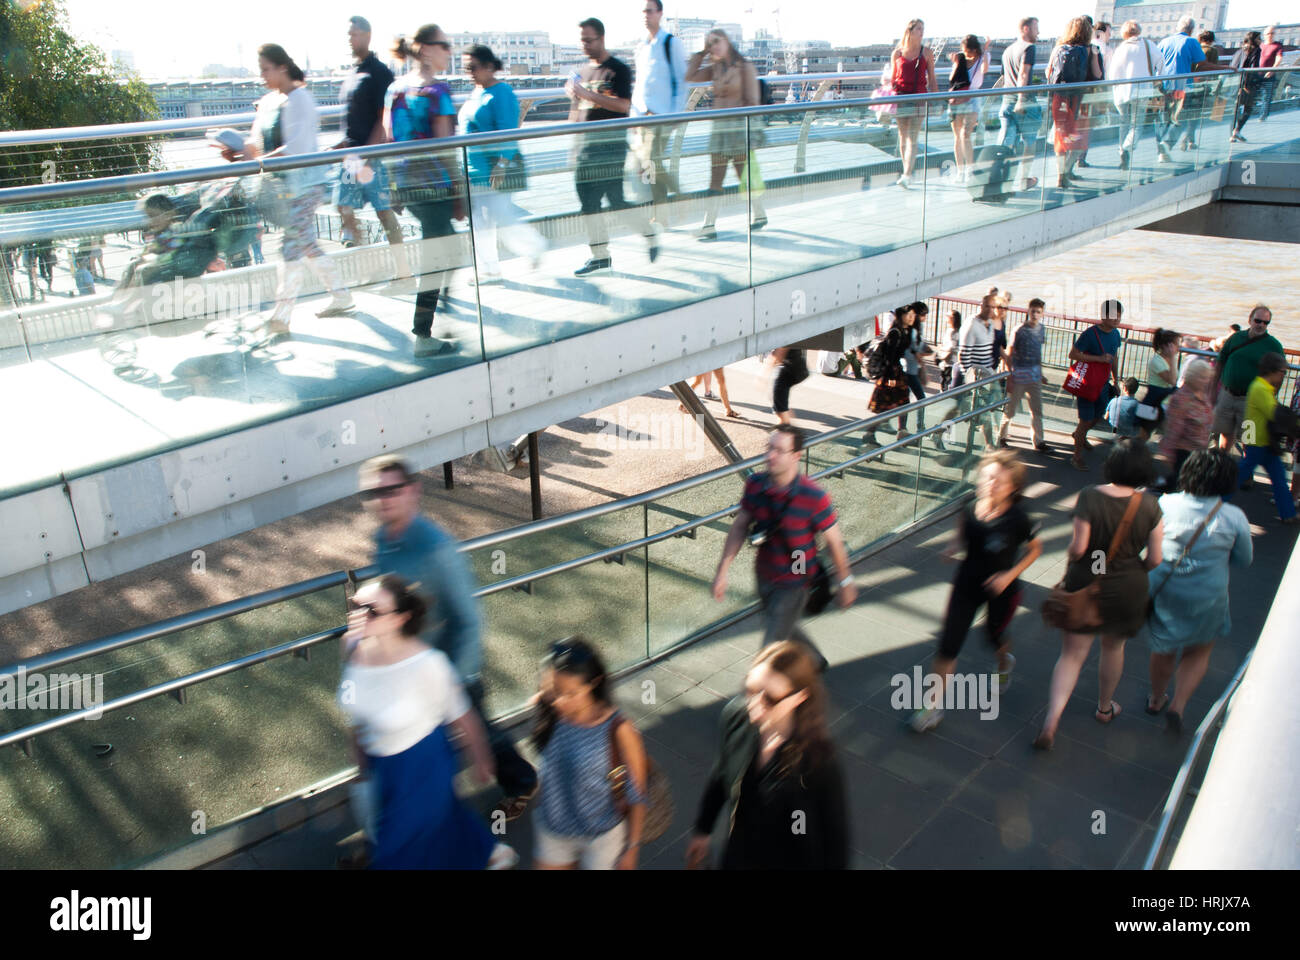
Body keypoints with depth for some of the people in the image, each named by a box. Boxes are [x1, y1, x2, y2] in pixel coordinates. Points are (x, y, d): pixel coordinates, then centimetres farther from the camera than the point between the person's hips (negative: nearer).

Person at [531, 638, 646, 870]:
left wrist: (632, 849, -7)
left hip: (603, 835, -3)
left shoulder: (618, 729, -28)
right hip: (553, 831, 3)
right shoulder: (549, 714, -17)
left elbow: (637, 796, -15)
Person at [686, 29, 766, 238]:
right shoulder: (715, 69, 12)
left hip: (739, 127, -6)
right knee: (715, 178, 0)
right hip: (719, 127, 6)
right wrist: (702, 53, 9)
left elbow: (752, 102, -8)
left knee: (745, 176, 2)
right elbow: (690, 76, 12)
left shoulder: (744, 68, -5)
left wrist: (750, 132, -13)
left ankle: (760, 215, 22)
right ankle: (709, 226, -1)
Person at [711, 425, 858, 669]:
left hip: (794, 584, -6)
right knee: (786, 630, 29)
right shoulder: (755, 485, -13)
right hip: (764, 576, 6)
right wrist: (722, 571, -3)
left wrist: (845, 583, -2)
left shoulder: (813, 497, -25)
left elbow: (834, 541, -12)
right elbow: (740, 526, -1)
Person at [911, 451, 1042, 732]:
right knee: (948, 645, -1)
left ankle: (1004, 664, 62)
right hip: (967, 584, 2)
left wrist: (1011, 574, -16)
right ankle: (934, 704, 11)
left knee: (995, 634, 23)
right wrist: (955, 546, -10)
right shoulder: (971, 510, -14)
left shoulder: (1017, 519, -23)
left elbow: (1035, 549, -6)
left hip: (1002, 589, -2)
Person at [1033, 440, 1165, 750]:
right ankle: (1105, 708, 45)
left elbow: (1078, 547, -19)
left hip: (1085, 585, -1)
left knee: (1071, 654, 7)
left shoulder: (1089, 496, -18)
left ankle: (1051, 720, -5)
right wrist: (1133, 570, 12)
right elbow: (1155, 559, -8)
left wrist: (1070, 561, 2)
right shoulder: (1150, 506, -12)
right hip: (1127, 590, 2)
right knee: (1113, 647, 25)